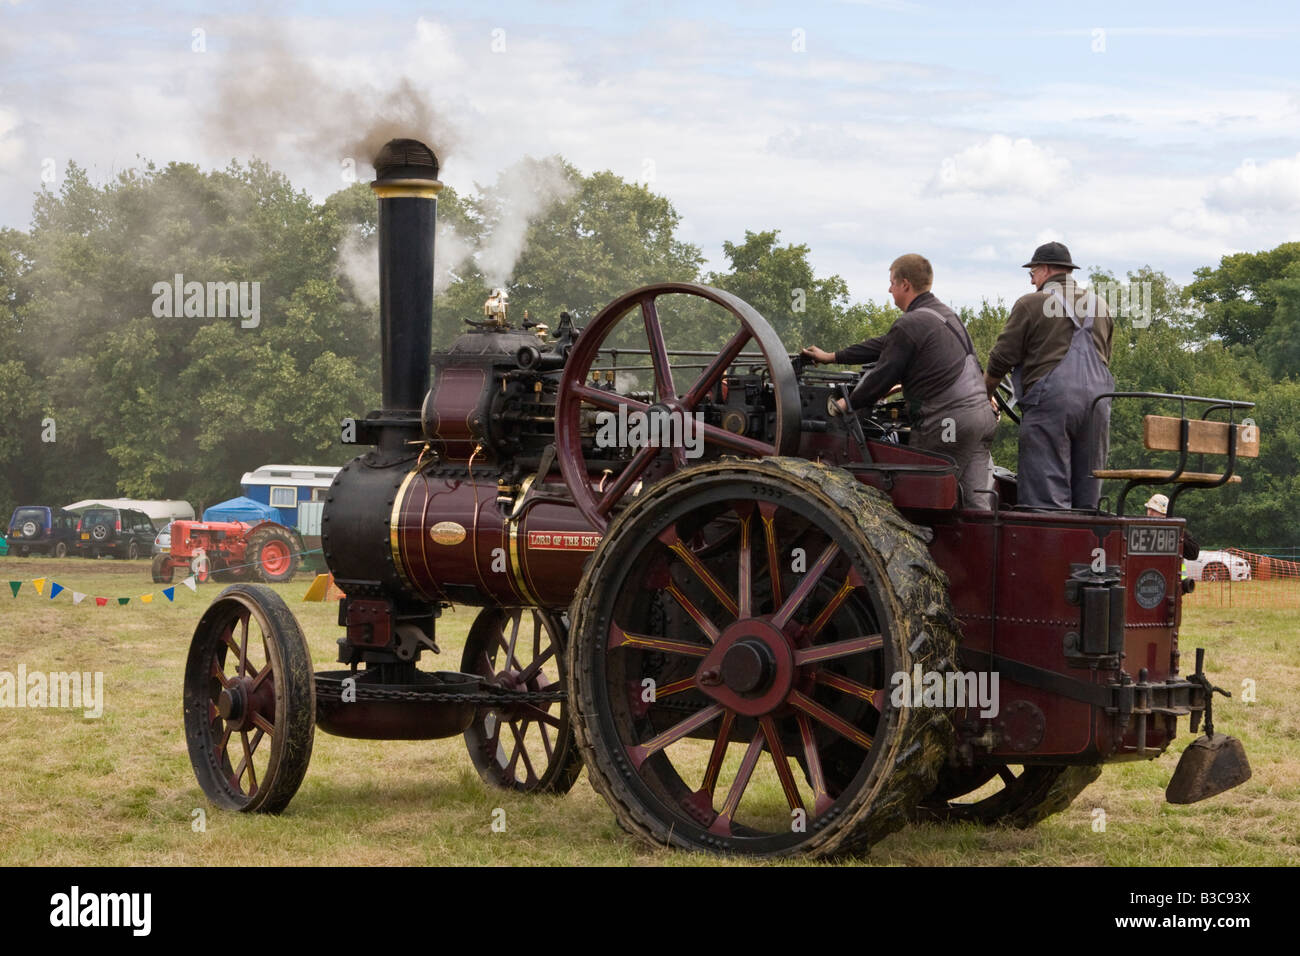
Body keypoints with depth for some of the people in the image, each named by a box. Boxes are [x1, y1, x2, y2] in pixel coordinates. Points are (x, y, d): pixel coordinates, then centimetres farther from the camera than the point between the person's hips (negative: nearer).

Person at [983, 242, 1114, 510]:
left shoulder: (1030, 304, 1)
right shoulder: (1099, 306, 19)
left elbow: (1001, 360, 1)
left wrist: (983, 397, 15)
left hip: (1050, 400, -6)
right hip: (1097, 402, 6)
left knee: (1047, 497, -9)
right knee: (1086, 498, 8)